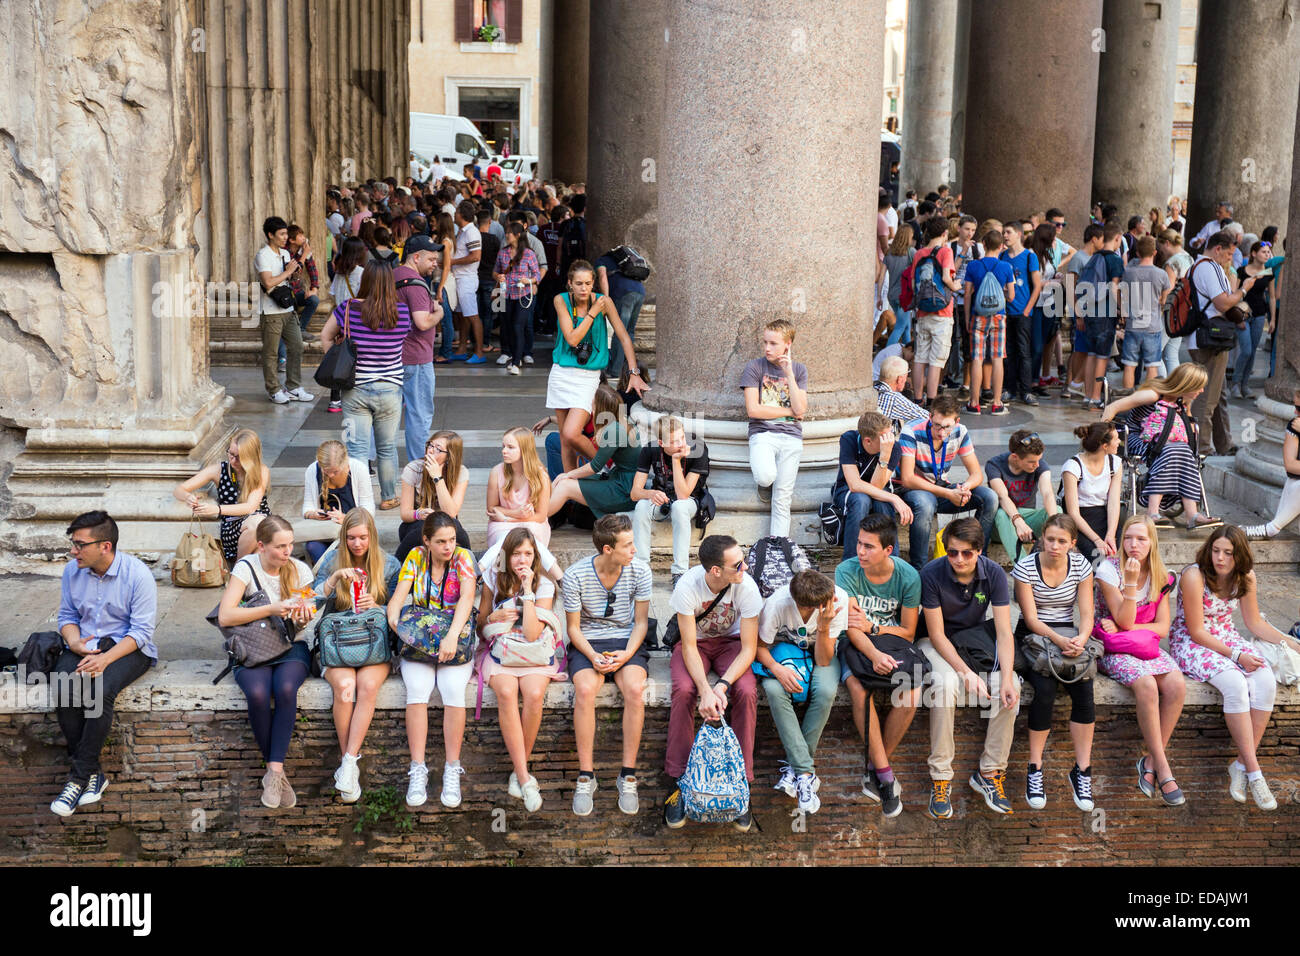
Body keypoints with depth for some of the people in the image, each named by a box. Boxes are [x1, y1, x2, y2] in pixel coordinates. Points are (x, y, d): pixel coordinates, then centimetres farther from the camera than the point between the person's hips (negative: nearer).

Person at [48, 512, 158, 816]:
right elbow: (67, 616, 15)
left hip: (129, 648, -4)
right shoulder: (72, 571, 3)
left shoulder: (137, 574, -13)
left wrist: (105, 658, -26)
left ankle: (79, 777, -21)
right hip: (83, 646, 5)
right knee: (64, 693, -27)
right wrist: (74, 642, -8)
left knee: (100, 692, -34)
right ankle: (92, 772, -15)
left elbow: (141, 631, -14)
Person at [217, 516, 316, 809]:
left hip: (291, 647, 1)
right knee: (258, 693, -33)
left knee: (286, 688, -33)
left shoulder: (299, 570, 4)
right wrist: (272, 609, -23)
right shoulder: (246, 568, -5)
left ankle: (274, 771, -28)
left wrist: (303, 618, -13)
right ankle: (276, 770, -17)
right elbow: (225, 616, -17)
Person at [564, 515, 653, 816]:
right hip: (586, 643, -1)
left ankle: (628, 777, -19)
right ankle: (586, 777, -21)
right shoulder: (575, 575, -12)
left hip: (626, 641, 1)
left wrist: (627, 654, -16)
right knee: (585, 689, -33)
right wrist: (593, 657, -20)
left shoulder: (640, 570, -7)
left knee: (635, 690, -30)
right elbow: (573, 628, -3)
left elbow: (641, 622, 1)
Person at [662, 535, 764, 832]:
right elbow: (689, 646, -23)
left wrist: (723, 685, -35)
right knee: (684, 690, -31)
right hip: (695, 642, -1)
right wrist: (705, 690, -38)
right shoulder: (688, 585, -27)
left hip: (731, 643, 1)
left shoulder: (747, 587, -25)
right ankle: (680, 782, -20)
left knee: (746, 691, -29)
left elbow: (749, 648, -20)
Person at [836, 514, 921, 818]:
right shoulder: (847, 571, -12)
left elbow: (908, 632, -2)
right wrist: (874, 654, -38)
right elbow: (851, 628, -20)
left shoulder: (908, 576, -8)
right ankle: (885, 774, -25)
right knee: (859, 688, -33)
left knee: (911, 693, -28)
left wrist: (872, 627, -17)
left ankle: (874, 766, -10)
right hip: (857, 645, -1)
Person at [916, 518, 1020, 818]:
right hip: (938, 643, -3)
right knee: (946, 683, -35)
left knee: (1010, 687, -24)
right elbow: (937, 634, -18)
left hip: (975, 637, 3)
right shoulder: (932, 574, -22)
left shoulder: (993, 574, -14)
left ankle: (990, 772, -9)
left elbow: (1004, 632, -15)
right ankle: (940, 778, -24)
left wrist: (1007, 678, -29)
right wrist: (966, 673, -29)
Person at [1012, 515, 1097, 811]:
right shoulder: (1025, 567, -8)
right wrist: (1058, 640, -28)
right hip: (1033, 636, -3)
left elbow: (1087, 615, -2)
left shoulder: (1081, 566, 1)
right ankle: (1034, 770, -19)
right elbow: (1031, 618, -11)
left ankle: (1082, 770, -16)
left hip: (1068, 636, 3)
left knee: (1083, 688, -26)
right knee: (1045, 689, -30)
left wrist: (1080, 639, -24)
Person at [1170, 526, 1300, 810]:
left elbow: (1255, 623, 12)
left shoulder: (1245, 578, 0)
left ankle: (1241, 764, -16)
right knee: (1236, 684, -33)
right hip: (1191, 643, -6)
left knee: (1266, 682, -24)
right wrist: (1236, 655, -20)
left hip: (1227, 638, 6)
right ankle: (1253, 771, -25)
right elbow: (1196, 630, -16)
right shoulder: (1194, 576, -19)